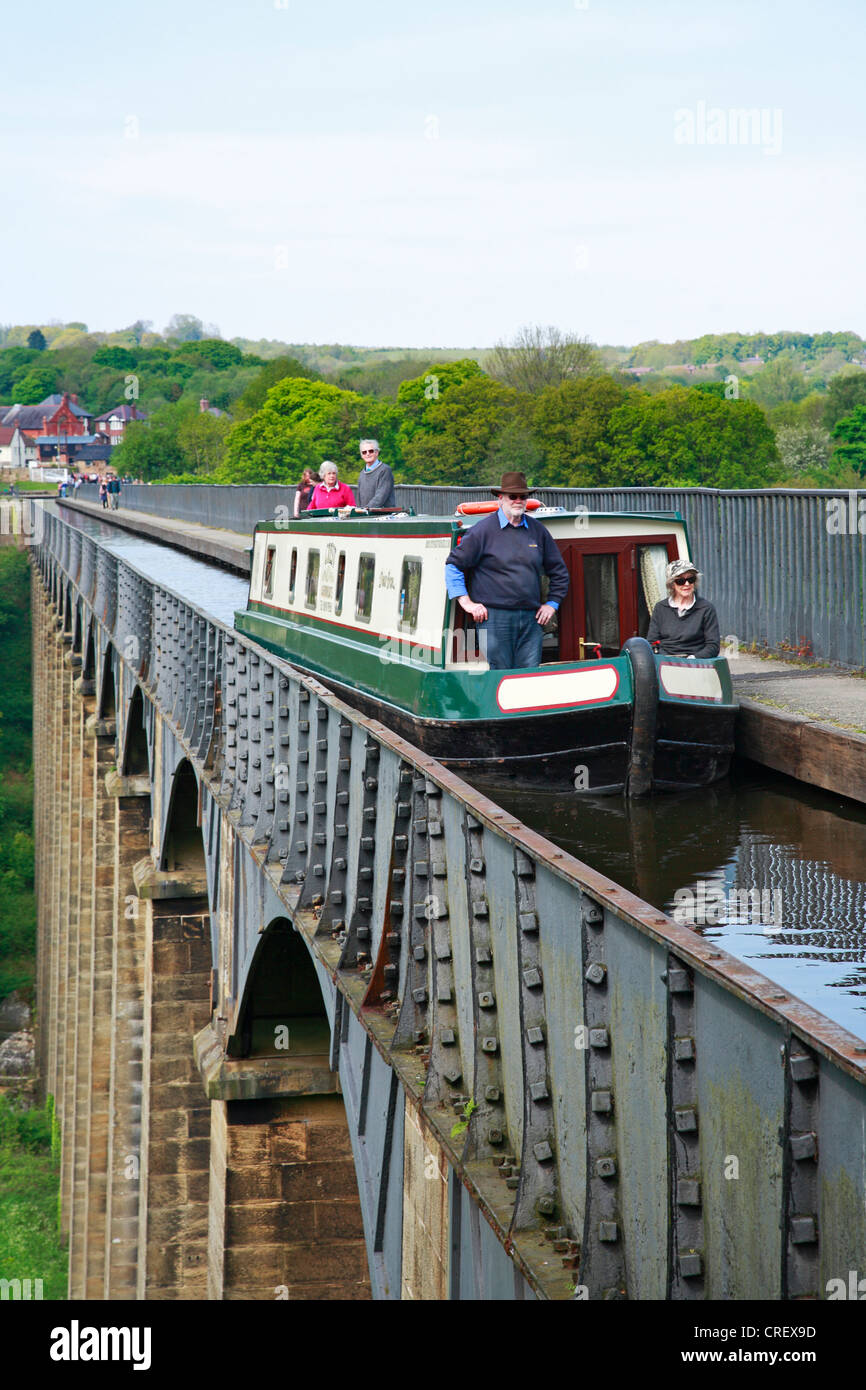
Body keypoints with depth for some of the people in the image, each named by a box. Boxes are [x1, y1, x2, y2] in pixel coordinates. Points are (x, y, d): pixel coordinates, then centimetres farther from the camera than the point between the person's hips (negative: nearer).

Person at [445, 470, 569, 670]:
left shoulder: (538, 530, 14)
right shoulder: (484, 530, 0)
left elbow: (559, 571, 24)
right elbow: (453, 564, 2)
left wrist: (552, 604, 15)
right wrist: (466, 603, -4)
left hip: (531, 620, 4)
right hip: (495, 617, -4)